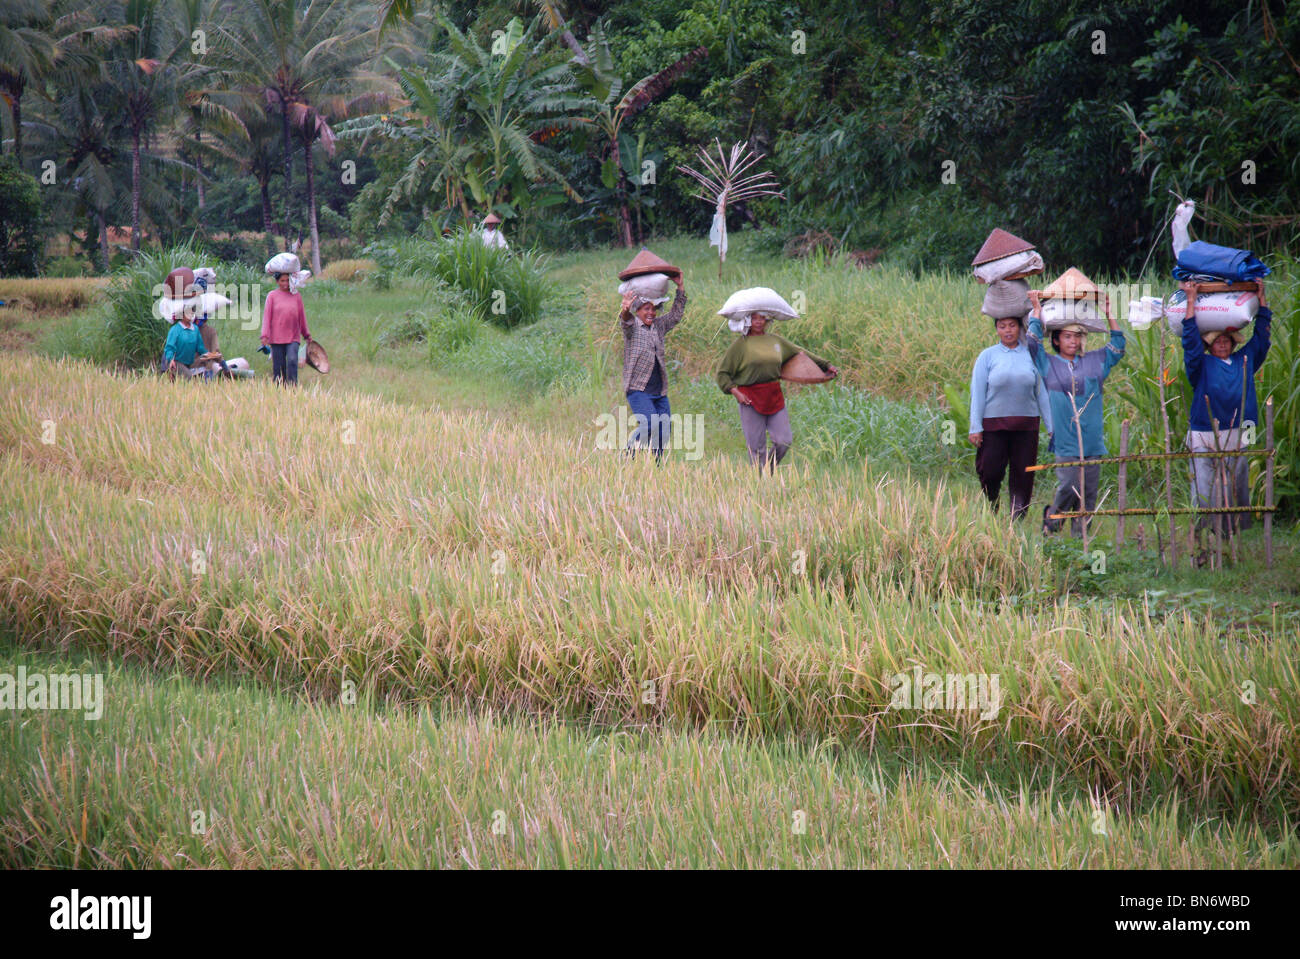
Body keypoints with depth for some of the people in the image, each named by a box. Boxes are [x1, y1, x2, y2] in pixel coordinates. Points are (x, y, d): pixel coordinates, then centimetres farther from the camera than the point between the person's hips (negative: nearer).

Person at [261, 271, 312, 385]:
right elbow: (267, 316, 1)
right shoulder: (272, 296, 4)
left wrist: (307, 334, 20)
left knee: (292, 360, -16)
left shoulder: (296, 296, 10)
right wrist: (265, 335, -7)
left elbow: (302, 316, 17)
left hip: (293, 337, 1)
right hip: (276, 337, -1)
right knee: (278, 366, -1)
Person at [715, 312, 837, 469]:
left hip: (775, 398, 4)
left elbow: (800, 353, 23)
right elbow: (722, 373, 1)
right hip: (750, 399, -4)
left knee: (784, 441, -2)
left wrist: (825, 365, 23)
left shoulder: (776, 340, 11)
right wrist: (735, 392, -11)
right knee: (756, 447, -4)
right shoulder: (740, 344, -1)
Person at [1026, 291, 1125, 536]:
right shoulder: (1049, 364, 6)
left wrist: (1110, 316, 16)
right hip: (1066, 441, -3)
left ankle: (1080, 535, 8)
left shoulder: (1093, 362, 15)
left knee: (1088, 492, 2)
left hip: (1092, 440, 3)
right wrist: (1037, 310, 3)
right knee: (1069, 486, -12)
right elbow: (1033, 341, -2)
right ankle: (1051, 519, 12)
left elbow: (1117, 348, 20)